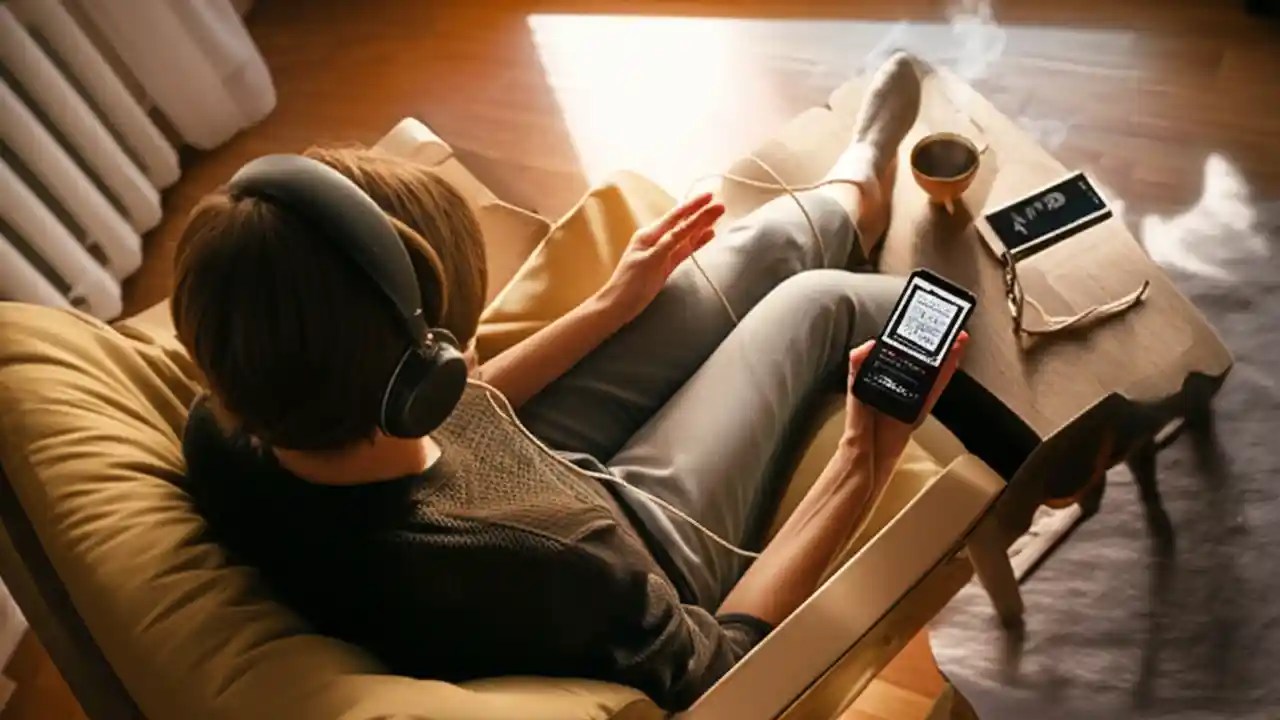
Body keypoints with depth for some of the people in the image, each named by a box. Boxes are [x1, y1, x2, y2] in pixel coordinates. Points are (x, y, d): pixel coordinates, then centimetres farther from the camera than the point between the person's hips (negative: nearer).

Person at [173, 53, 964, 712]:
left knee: (771, 241, 13)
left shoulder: (222, 433, -25)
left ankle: (849, 199, 51)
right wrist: (863, 465, -23)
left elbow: (443, 423, -5)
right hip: (628, 561, -4)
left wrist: (611, 306, 1)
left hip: (529, 476, 4)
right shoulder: (524, 565, -46)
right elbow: (721, 671, -25)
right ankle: (858, 195, 48)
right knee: (821, 301, 9)